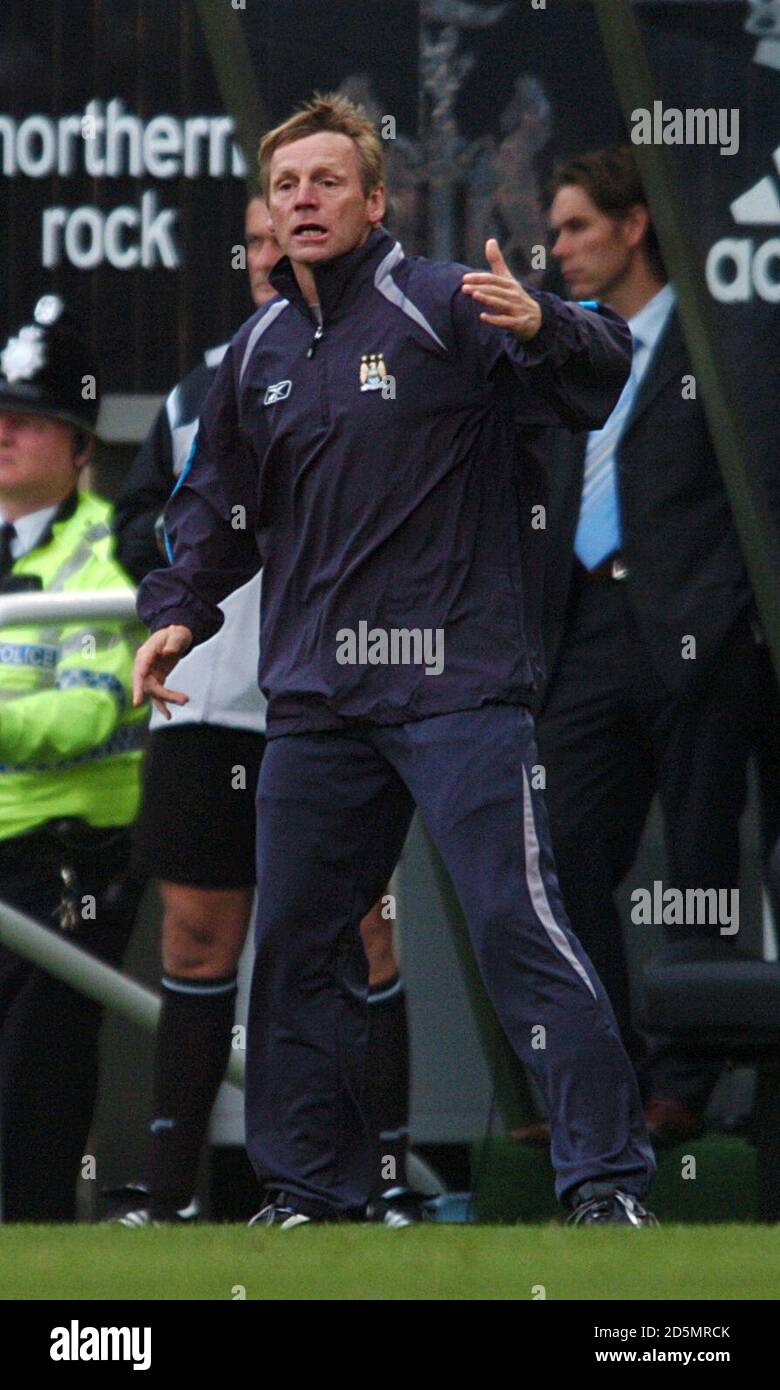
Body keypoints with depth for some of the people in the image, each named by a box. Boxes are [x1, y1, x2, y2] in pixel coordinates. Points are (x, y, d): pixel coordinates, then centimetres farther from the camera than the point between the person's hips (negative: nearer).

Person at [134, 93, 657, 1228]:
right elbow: (219, 501, 27)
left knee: (515, 920, -13)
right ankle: (310, 1191, 21)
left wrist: (545, 329, -39)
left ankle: (607, 1180, -11)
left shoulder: (443, 309, -6)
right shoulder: (258, 355, 14)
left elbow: (603, 375, -18)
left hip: (457, 684, -7)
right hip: (315, 699, 7)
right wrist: (178, 610, 13)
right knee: (298, 941, 10)